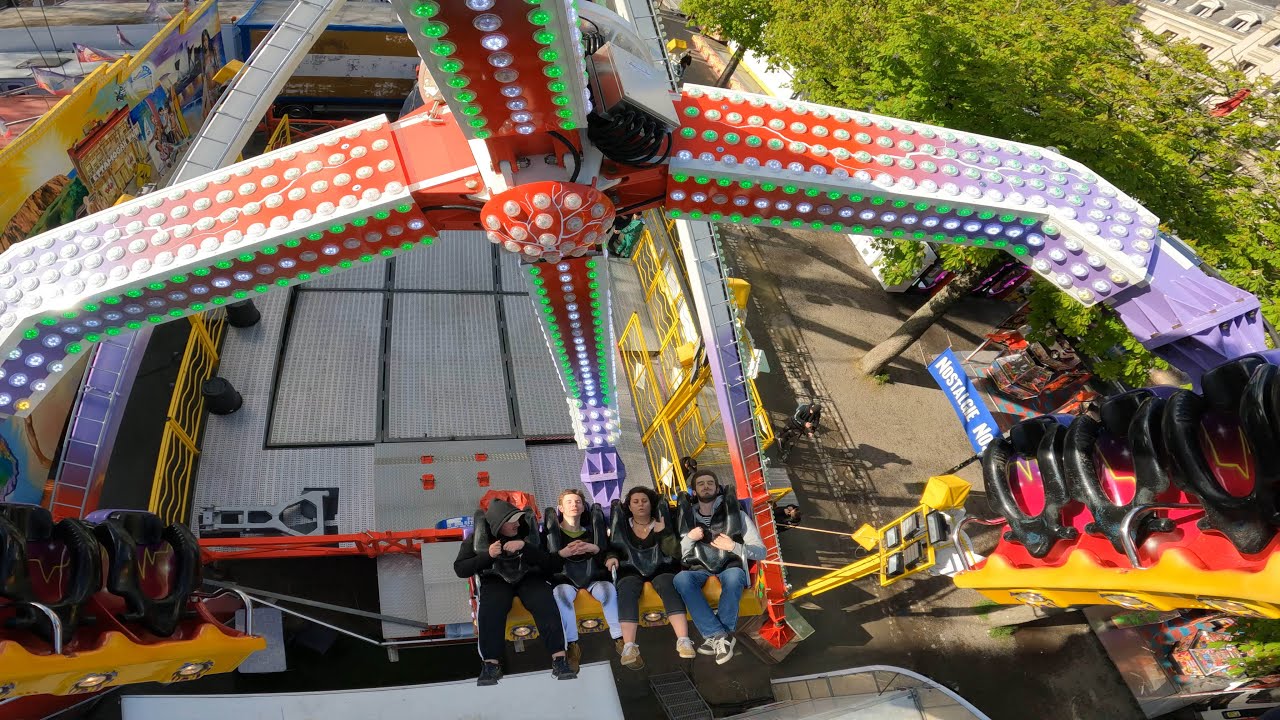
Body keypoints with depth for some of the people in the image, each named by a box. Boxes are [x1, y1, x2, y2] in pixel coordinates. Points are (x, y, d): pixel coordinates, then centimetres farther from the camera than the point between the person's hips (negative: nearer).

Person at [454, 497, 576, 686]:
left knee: (545, 604, -31)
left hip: (528, 577, 0)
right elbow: (460, 569, -5)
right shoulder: (479, 538, -1)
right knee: (490, 607, -35)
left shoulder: (528, 532, -2)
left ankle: (559, 659, -30)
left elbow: (550, 564, -9)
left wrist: (525, 547, -26)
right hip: (495, 579, 0)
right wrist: (487, 555, -20)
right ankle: (491, 664, -27)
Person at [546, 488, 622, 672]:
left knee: (609, 589, -32)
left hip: (592, 577, 2)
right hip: (565, 579, -2)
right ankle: (571, 646, -30)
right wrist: (562, 553, -20)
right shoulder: (553, 531, 8)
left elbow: (606, 558, 10)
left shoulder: (591, 529, 14)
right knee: (561, 593, -37)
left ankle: (619, 638, -25)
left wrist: (595, 549, -11)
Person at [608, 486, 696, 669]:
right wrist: (611, 557, -11)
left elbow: (675, 552, 0)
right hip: (631, 569, 0)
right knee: (627, 590, -34)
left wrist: (664, 532, -13)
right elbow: (612, 548, 11)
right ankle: (629, 647, -48)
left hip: (660, 568, 0)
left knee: (667, 586, -34)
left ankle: (683, 641, -46)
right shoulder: (622, 525, 14)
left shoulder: (660, 523, 10)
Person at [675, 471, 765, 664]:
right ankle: (721, 636, -32)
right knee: (681, 578, -34)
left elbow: (761, 552, 4)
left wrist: (733, 546, -11)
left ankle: (714, 636, -25)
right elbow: (678, 557, 9)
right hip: (700, 571, 2)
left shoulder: (736, 514, 8)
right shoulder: (687, 518, 14)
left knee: (733, 575, -39)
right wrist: (689, 538, -9)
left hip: (729, 568, -2)